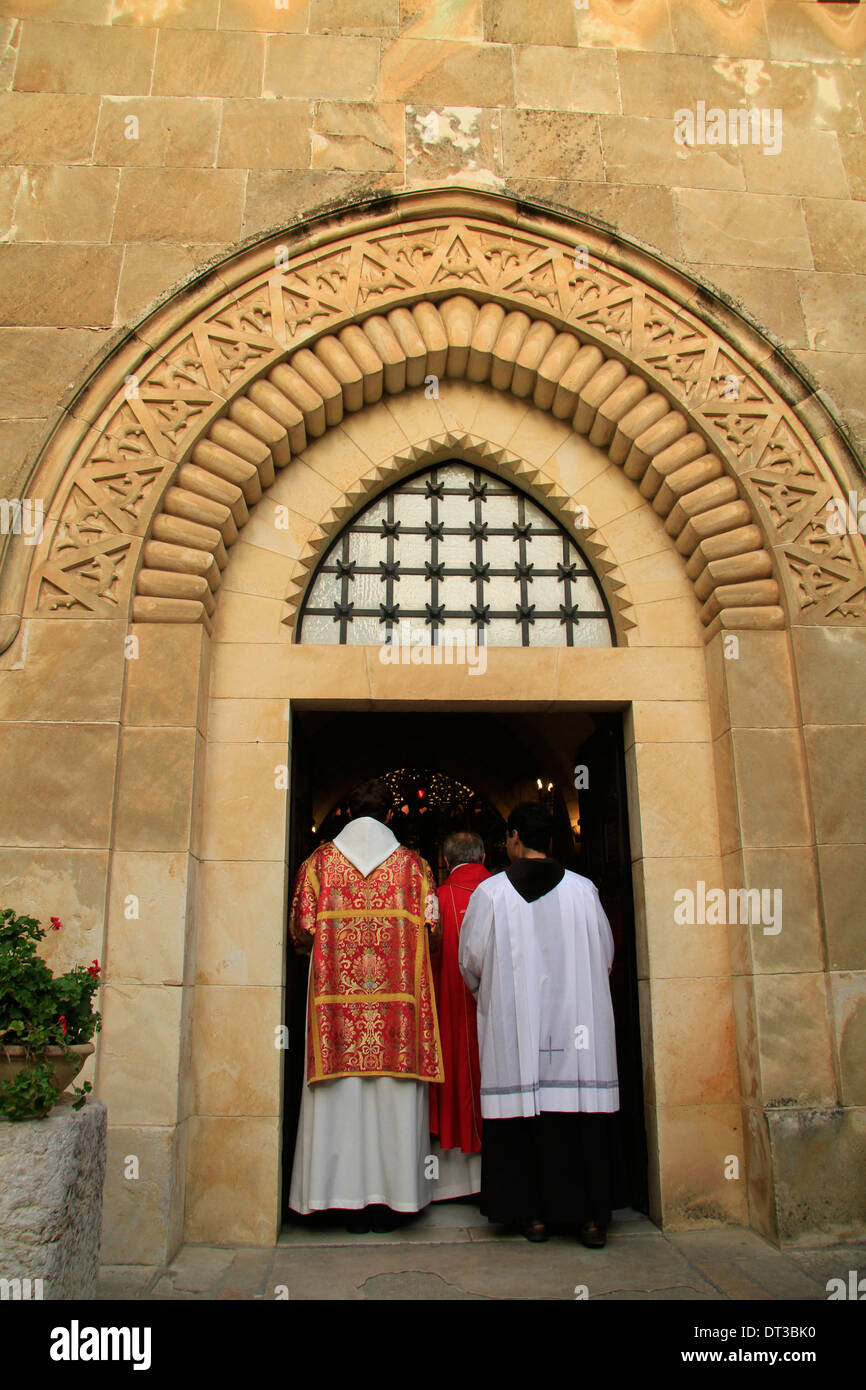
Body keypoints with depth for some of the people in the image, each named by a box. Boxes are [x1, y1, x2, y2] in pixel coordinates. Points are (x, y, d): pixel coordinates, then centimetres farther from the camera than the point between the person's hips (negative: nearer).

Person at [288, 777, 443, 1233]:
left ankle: (349, 1198, 11)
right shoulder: (413, 864, 3)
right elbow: (430, 931, 1)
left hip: (336, 997, 1)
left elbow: (301, 930, 2)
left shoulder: (320, 860, 4)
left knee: (341, 1097, 7)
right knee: (393, 1100, 6)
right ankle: (389, 1199, 11)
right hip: (395, 1001, 0)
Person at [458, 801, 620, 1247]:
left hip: (513, 1022, -1)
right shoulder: (583, 889, -2)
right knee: (581, 1116, 7)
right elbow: (606, 955, 8)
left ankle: (532, 1213, 14)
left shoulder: (490, 892, -6)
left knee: (522, 1111, 7)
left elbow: (471, 959, 1)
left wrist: (490, 992, 21)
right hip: (577, 1021, 1)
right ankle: (590, 1214, 12)